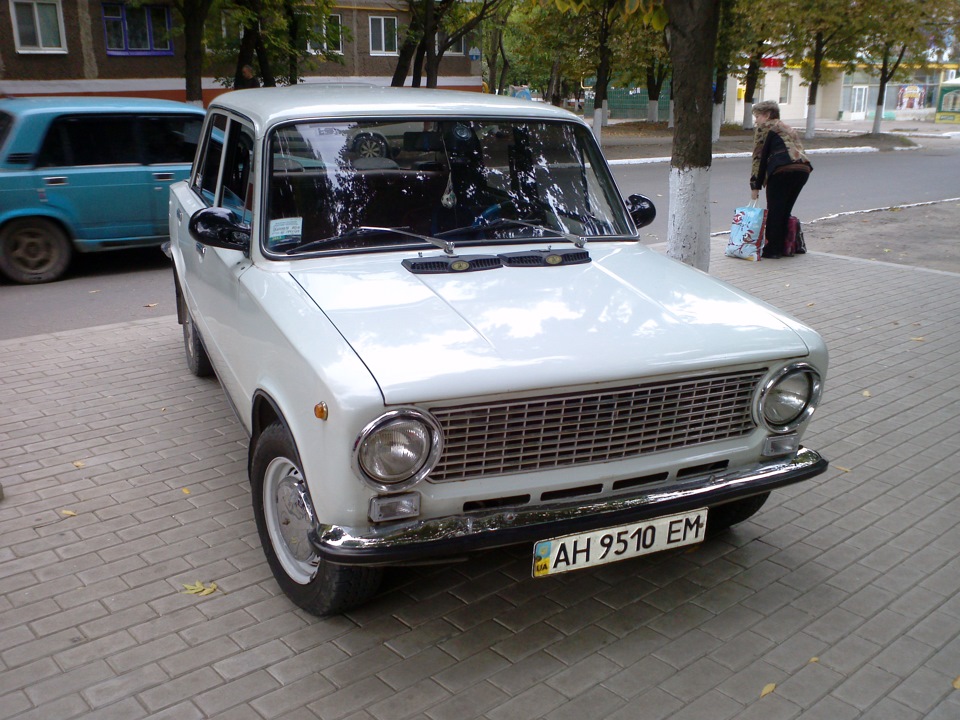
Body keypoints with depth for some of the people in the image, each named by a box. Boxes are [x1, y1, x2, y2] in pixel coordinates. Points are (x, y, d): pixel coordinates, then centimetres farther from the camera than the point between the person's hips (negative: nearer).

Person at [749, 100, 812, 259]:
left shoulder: (764, 127, 8)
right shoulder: (787, 128, 32)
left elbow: (759, 157, 3)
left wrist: (755, 186, 5)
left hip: (783, 170, -7)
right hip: (803, 169, 7)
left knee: (774, 211, 0)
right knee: (785, 211, 15)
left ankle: (772, 249, 1)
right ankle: (780, 248, 17)